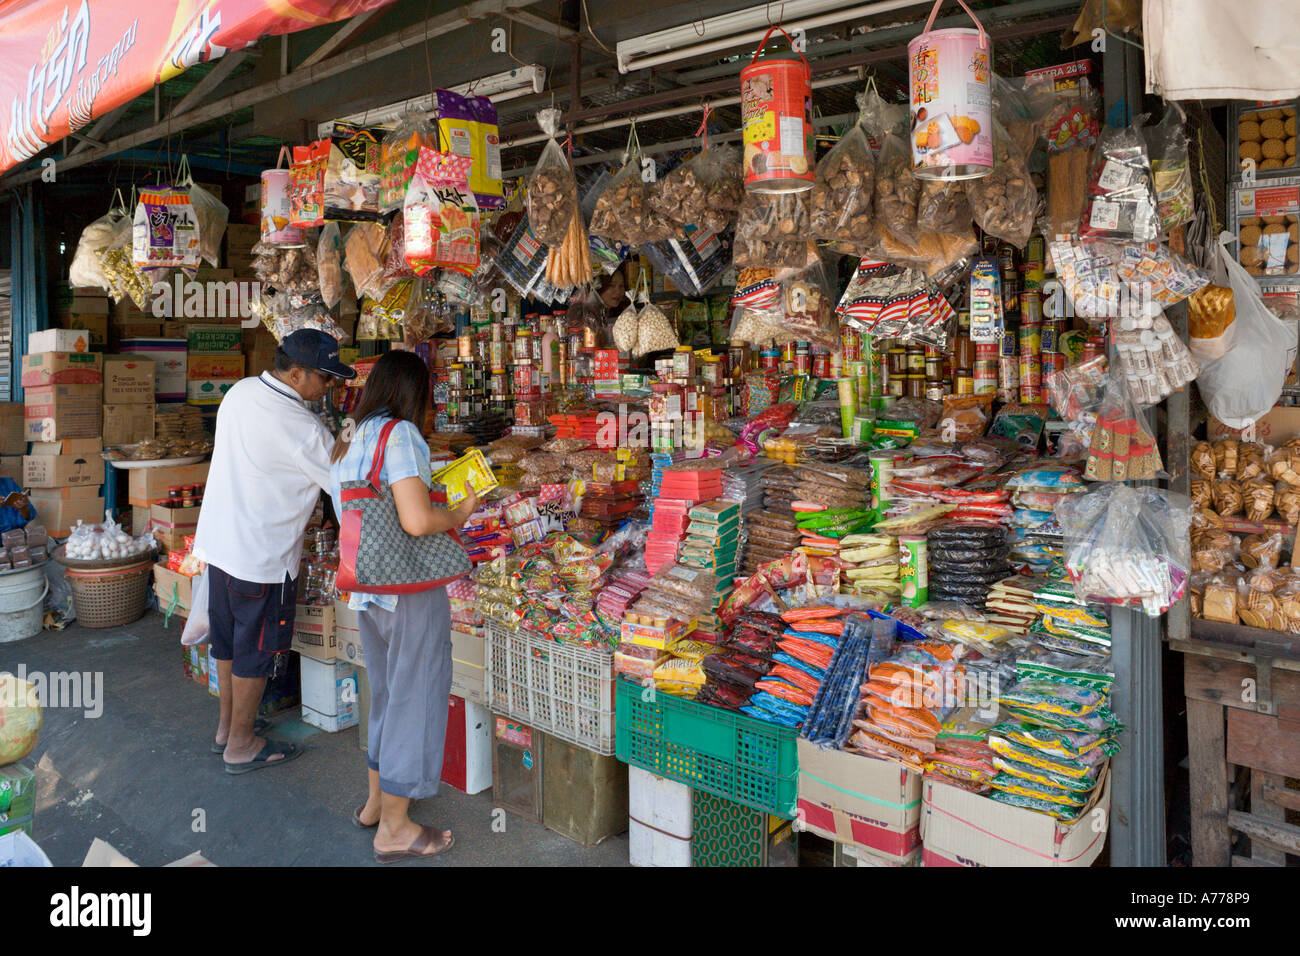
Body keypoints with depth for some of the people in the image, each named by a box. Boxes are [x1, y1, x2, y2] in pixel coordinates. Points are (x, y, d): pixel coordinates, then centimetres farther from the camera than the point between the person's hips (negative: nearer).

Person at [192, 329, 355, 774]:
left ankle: (227, 727, 37)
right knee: (256, 649, 7)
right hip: (262, 554, -9)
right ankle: (241, 745, 21)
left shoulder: (240, 391, 2)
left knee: (228, 638, 21)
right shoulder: (303, 429, -23)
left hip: (218, 539, 9)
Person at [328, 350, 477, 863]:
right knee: (415, 698, 5)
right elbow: (417, 520, -27)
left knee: (386, 693, 23)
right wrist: (459, 515, -8)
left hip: (367, 590, 8)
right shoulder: (400, 435, -17)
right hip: (410, 590, -8)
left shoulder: (349, 441, 8)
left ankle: (375, 801, 38)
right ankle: (394, 828, 17)